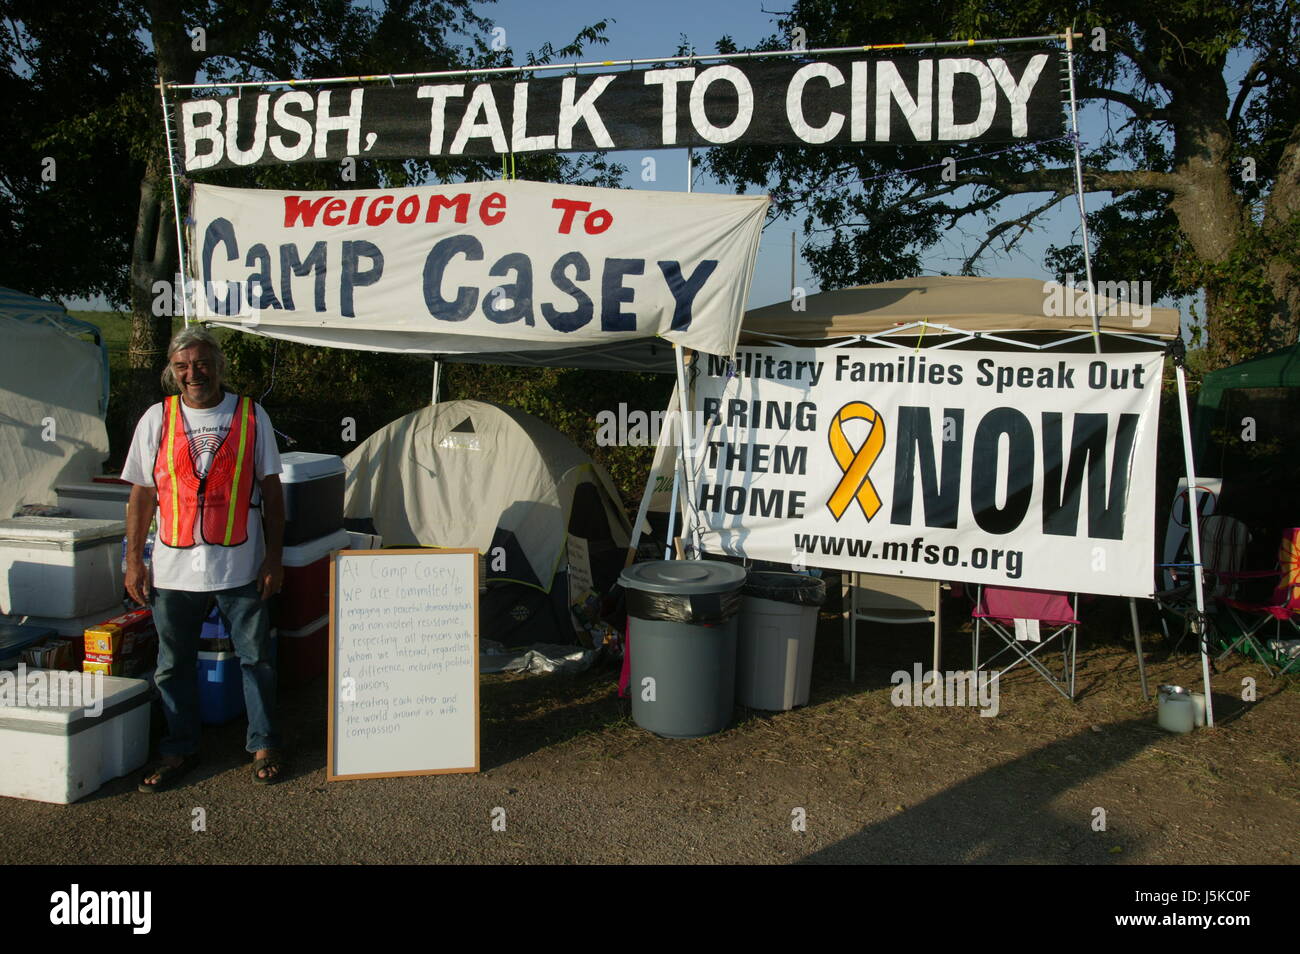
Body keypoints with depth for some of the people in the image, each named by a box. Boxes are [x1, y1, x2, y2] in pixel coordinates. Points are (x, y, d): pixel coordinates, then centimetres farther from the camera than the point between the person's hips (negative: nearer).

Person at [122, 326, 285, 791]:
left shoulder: (250, 416, 0)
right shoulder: (157, 419, 4)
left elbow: (271, 491, 2)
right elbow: (141, 495, 7)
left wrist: (273, 557, -2)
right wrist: (133, 560, 3)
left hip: (240, 565, -1)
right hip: (174, 567, 2)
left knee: (256, 658, 8)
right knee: (174, 663, 12)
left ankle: (264, 746, 24)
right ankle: (179, 749, 29)